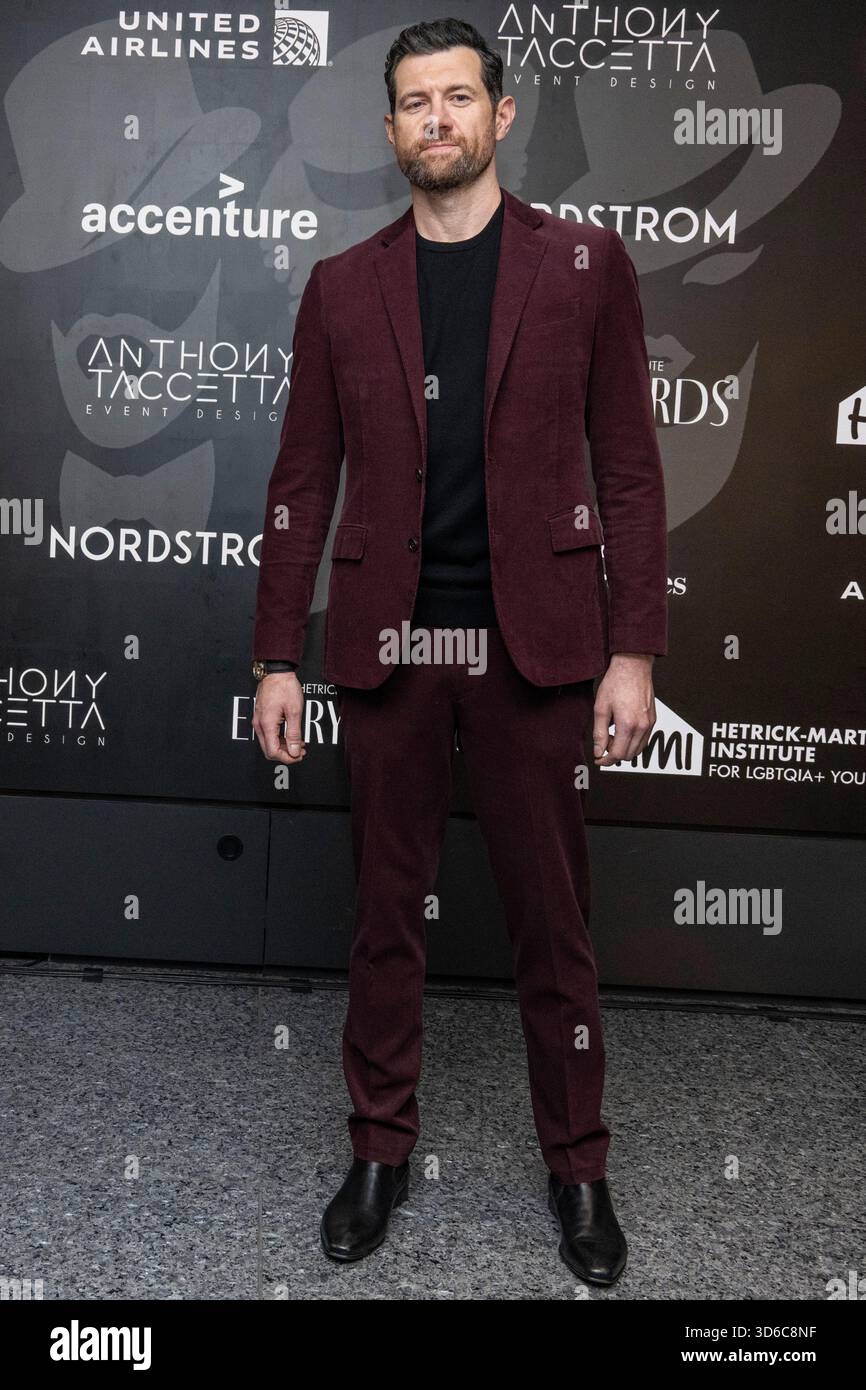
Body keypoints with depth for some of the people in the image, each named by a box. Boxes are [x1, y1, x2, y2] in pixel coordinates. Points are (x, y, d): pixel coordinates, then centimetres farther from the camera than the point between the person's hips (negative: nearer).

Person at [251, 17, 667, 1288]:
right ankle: (382, 1148, 30)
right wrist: (278, 657, 2)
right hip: (388, 643, 2)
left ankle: (576, 1165, 27)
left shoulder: (585, 265, 4)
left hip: (534, 642, -1)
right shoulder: (342, 286, 9)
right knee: (386, 911, 11)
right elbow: (303, 483, 7)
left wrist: (634, 650, -6)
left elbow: (629, 469, 1)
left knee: (553, 919, 8)